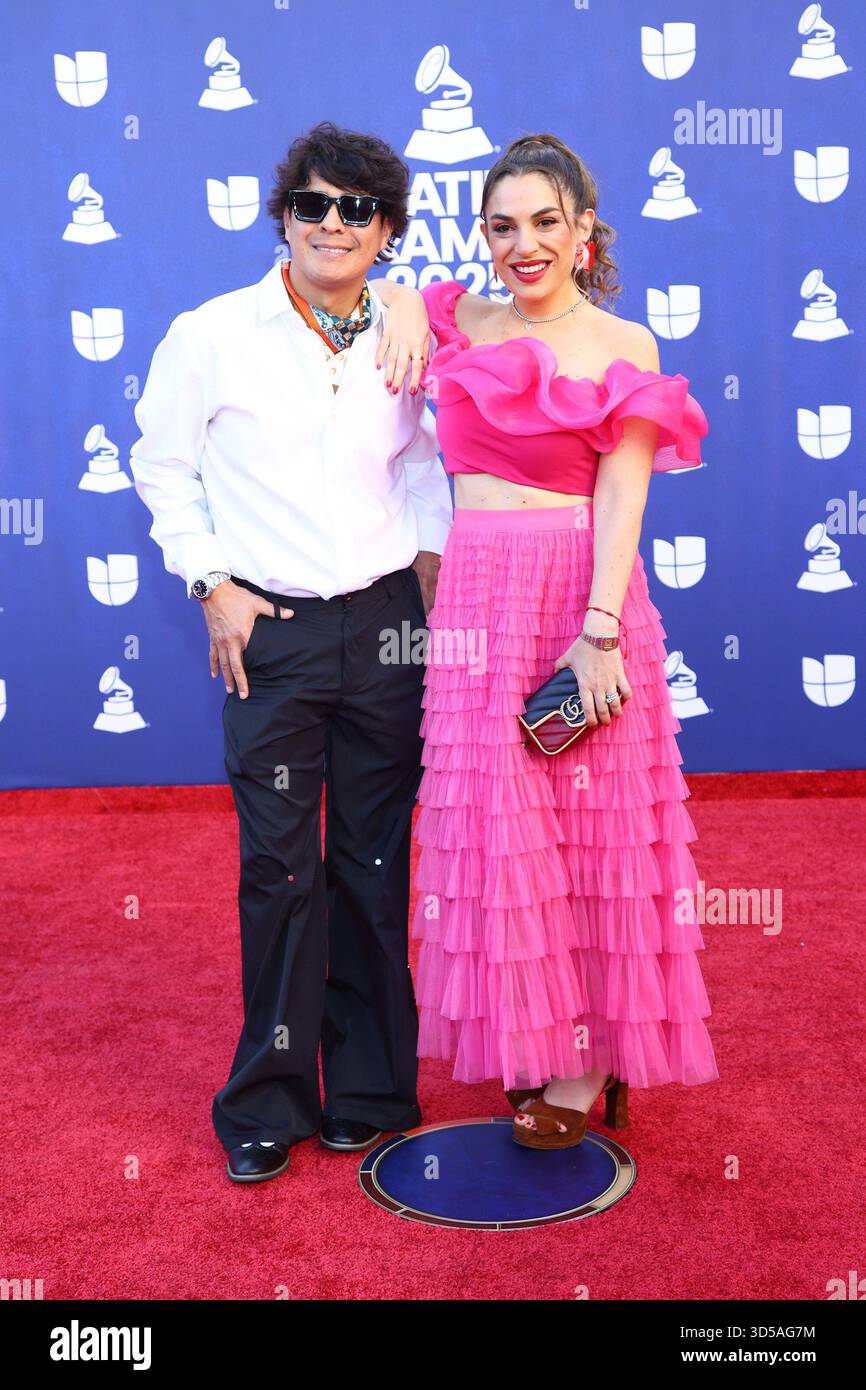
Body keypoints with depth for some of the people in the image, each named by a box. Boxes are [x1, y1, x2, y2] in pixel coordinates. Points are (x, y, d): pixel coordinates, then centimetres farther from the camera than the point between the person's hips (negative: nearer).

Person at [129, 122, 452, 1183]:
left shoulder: (405, 341, 7)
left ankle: (369, 1088, 25)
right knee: (279, 867, 0)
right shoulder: (211, 336, -1)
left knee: (376, 860, 8)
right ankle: (268, 1104, 19)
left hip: (386, 623, 3)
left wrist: (432, 558, 10)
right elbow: (162, 466, 6)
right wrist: (212, 584, -2)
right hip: (272, 630, -2)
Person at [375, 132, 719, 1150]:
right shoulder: (459, 319, 11)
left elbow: (620, 499, -6)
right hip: (473, 597, 4)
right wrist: (402, 312, 5)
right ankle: (532, 1042, 21)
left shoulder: (623, 347, 2)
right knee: (495, 823, 5)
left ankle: (585, 1061, 14)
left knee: (589, 818, 1)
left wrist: (598, 632, -17)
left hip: (580, 593, -3)